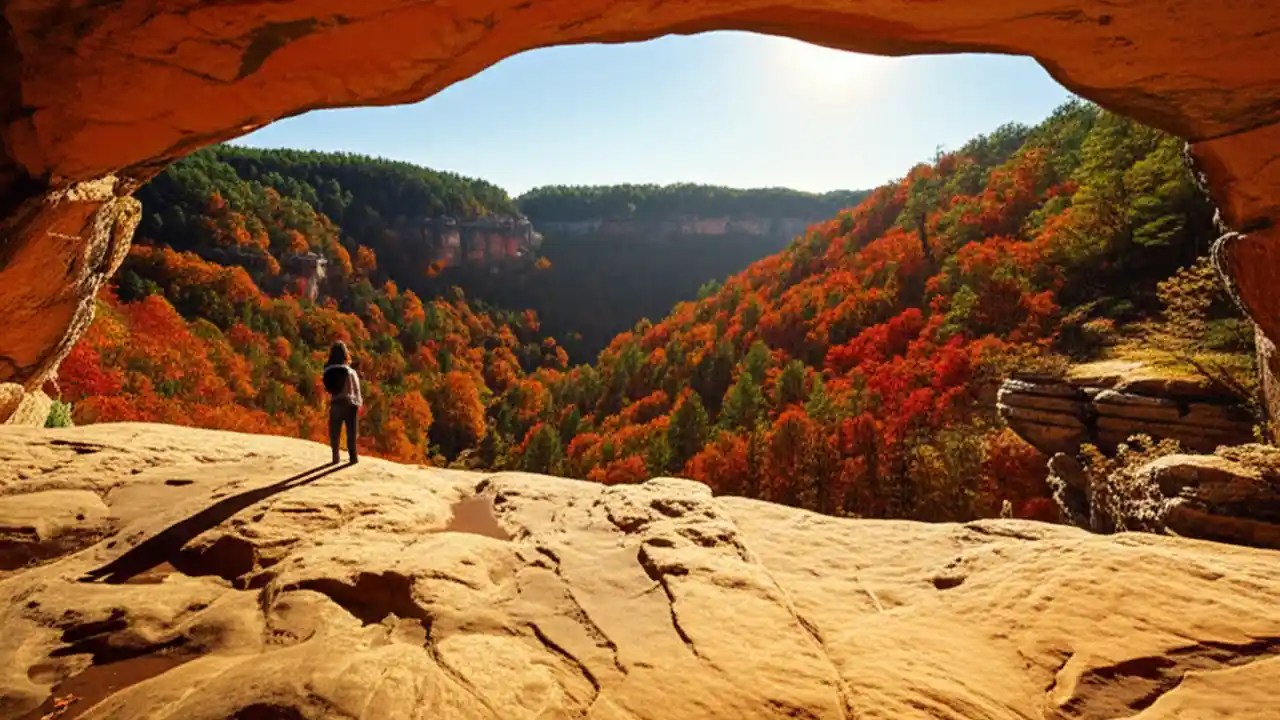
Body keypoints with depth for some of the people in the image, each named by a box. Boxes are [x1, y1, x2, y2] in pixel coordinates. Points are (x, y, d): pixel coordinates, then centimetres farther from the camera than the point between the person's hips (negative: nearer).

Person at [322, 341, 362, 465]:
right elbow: (356, 390, -7)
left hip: (335, 404, 3)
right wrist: (358, 403, 3)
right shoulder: (350, 372, -13)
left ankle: (335, 457, 12)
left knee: (334, 432, 10)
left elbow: (328, 388, -2)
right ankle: (353, 456, 4)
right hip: (349, 404, -3)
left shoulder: (328, 371, -2)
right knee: (351, 432, 4)